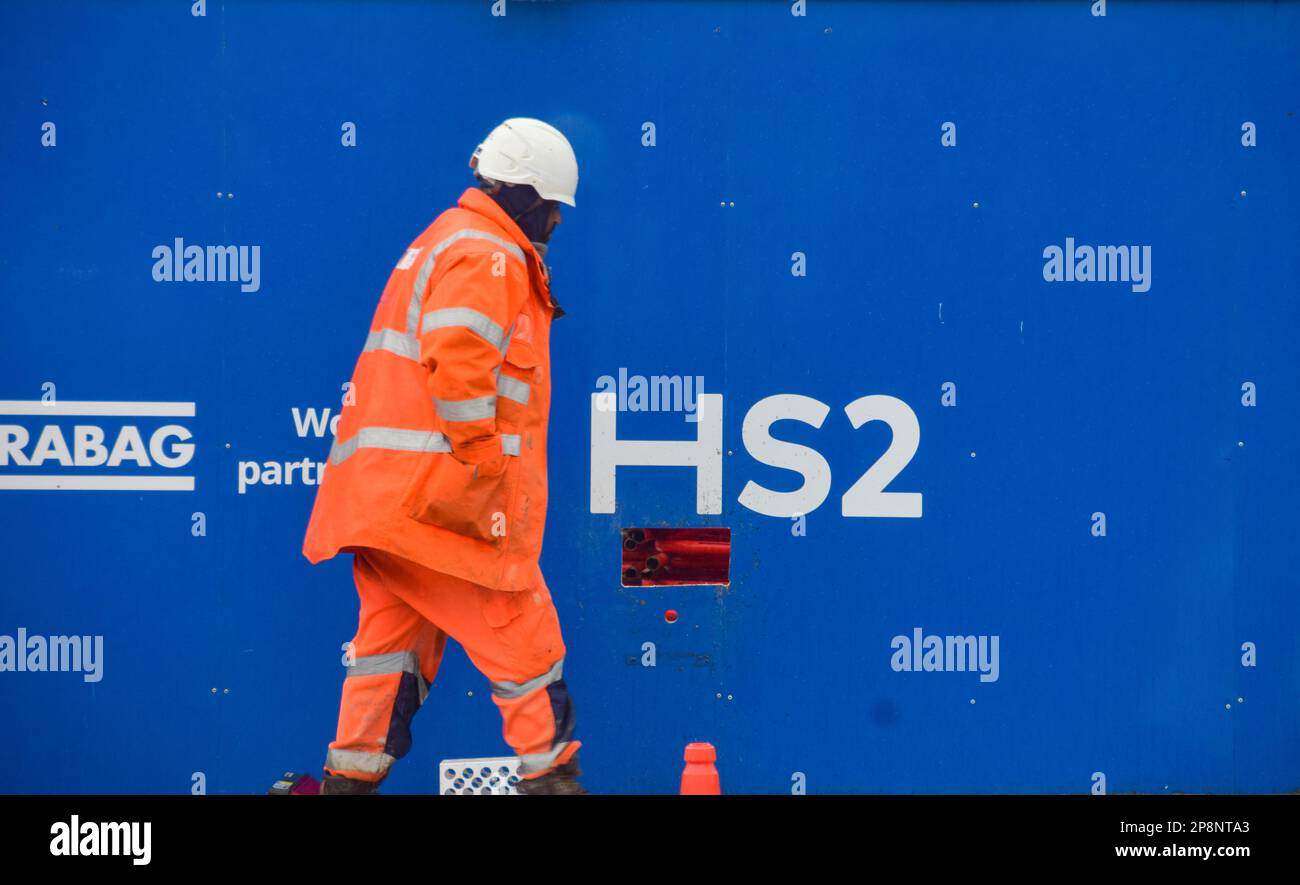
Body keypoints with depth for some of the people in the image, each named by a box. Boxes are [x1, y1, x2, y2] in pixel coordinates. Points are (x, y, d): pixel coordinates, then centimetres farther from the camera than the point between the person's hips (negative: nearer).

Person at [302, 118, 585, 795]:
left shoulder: (445, 240, 23)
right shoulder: (488, 255, -10)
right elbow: (457, 363, -24)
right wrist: (485, 466, -21)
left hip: (381, 493, 10)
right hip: (439, 497, -10)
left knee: (392, 635, 12)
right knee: (523, 637, 0)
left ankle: (350, 777, 13)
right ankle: (549, 773, 7)